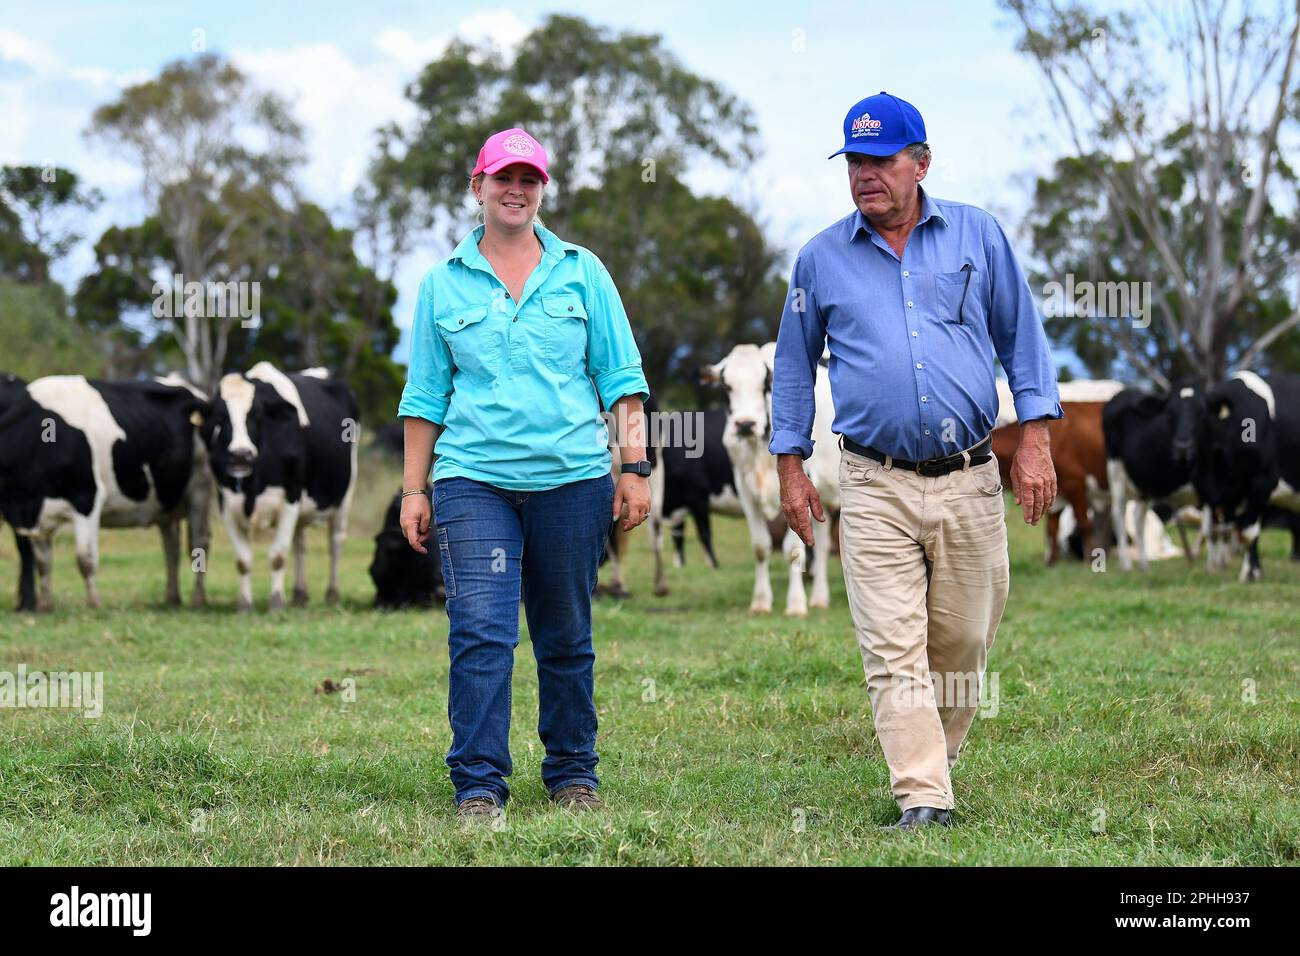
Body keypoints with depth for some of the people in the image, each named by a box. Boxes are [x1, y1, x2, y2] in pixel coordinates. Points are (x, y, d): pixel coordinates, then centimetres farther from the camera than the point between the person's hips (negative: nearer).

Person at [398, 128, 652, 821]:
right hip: (474, 480, -1)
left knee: (566, 635, 7)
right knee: (481, 632, -12)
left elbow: (620, 376, 9)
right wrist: (413, 489, 7)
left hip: (571, 477, 1)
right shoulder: (443, 284, 10)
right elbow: (425, 395, 12)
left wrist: (633, 465, 1)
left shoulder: (581, 272, 9)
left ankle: (573, 772, 19)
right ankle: (478, 784, -9)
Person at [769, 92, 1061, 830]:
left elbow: (1022, 336, 9)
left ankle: (934, 760, 28)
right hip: (877, 488, -1)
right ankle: (923, 798, -9)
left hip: (971, 484, 1)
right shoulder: (822, 258, 7)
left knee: (964, 645, 7)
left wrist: (1036, 442, 0)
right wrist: (790, 466, 12)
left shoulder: (977, 235, 6)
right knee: (895, 653, -9)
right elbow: (794, 364, 17)